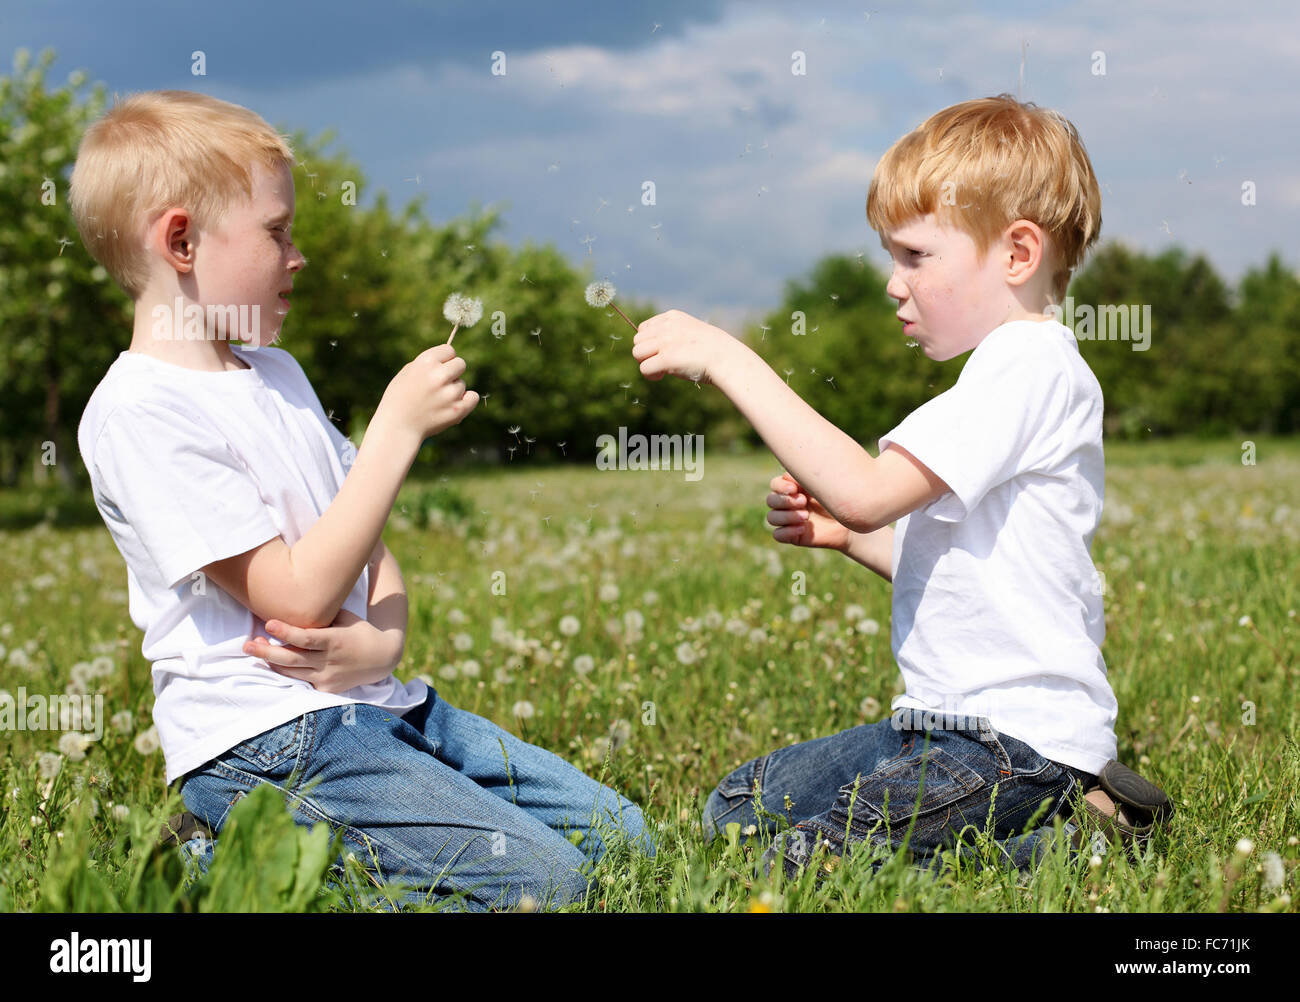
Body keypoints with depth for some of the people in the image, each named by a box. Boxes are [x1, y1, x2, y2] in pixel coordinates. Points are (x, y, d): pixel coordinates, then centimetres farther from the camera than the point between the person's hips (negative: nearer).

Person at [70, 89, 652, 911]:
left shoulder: (276, 375, 16)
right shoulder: (140, 412, -14)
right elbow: (300, 596, -19)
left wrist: (382, 641, -6)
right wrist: (399, 427, -16)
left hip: (376, 708, 9)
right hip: (265, 743, -9)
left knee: (620, 836, 5)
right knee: (543, 883, -19)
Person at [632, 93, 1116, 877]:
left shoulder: (1030, 371, -17)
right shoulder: (1012, 372, 17)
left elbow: (865, 489, -27)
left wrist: (728, 358, -24)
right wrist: (849, 534, 5)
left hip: (1020, 738, -11)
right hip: (954, 723, 11)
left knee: (799, 866, -21)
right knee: (735, 811, 16)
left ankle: (1069, 840, -6)